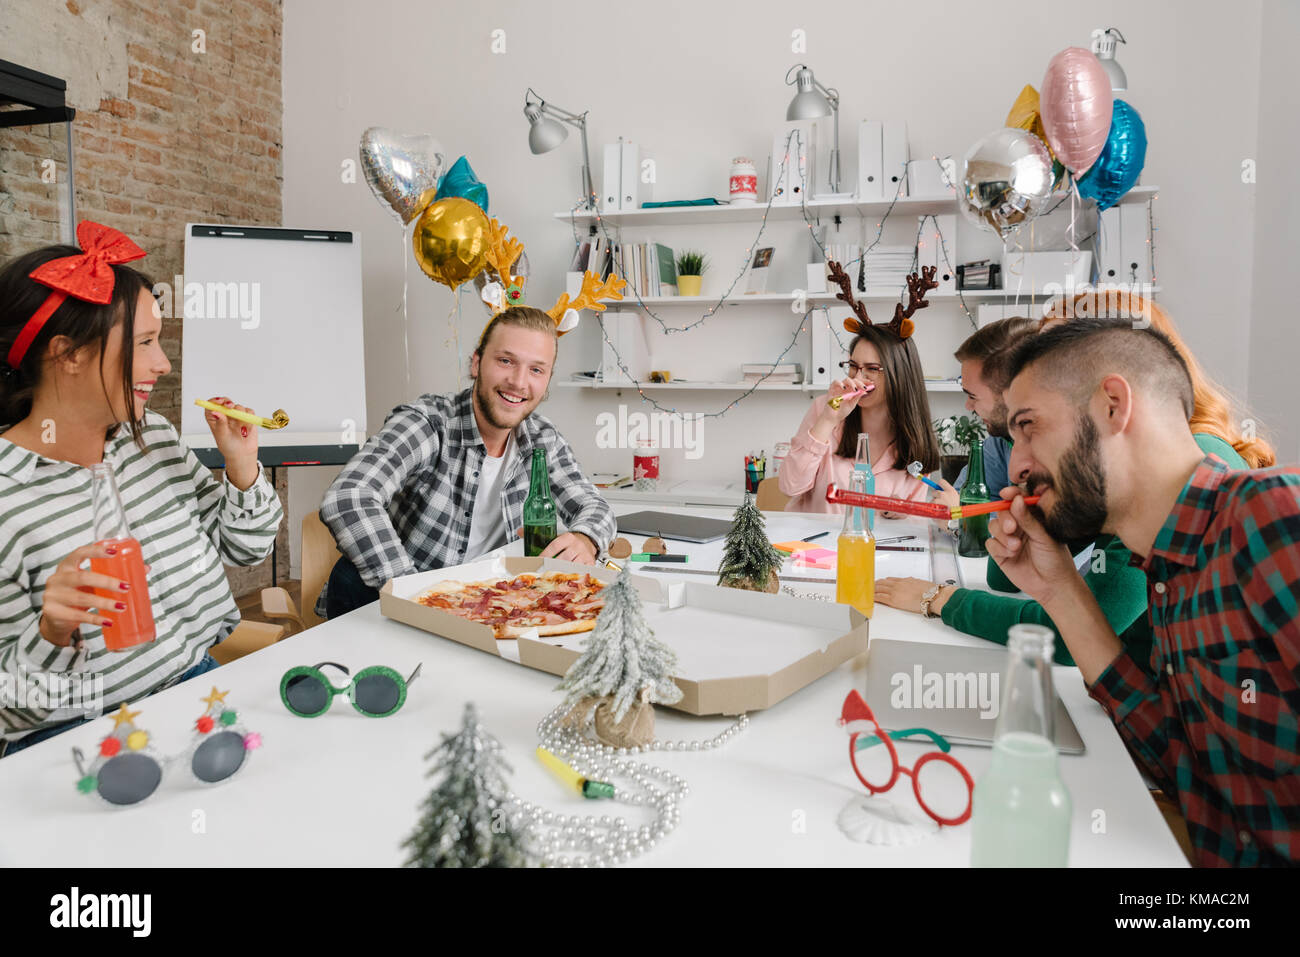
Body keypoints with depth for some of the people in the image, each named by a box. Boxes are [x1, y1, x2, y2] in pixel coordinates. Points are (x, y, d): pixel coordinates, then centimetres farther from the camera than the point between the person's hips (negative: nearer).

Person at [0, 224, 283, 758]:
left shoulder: (153, 438, 3)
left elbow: (240, 549, 14)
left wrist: (242, 467, -2)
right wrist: (53, 631, -30)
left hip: (195, 683, 6)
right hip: (77, 735, -6)